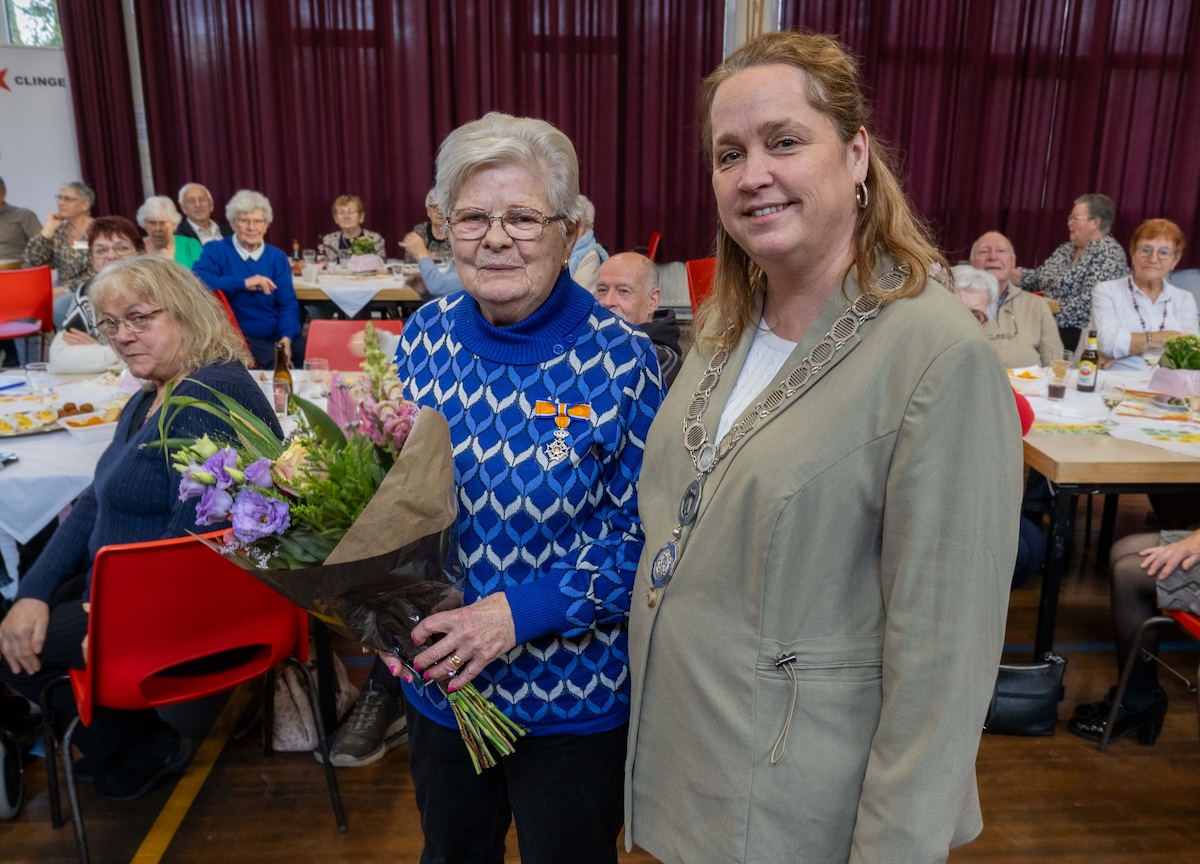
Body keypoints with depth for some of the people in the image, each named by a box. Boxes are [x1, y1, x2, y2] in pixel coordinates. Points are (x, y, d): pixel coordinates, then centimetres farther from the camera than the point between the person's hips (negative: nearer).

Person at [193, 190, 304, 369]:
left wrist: (286, 337, -13)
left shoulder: (277, 257, 11)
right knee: (274, 360, -32)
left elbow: (288, 303, 5)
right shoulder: (216, 251, 2)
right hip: (239, 335, -3)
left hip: (276, 333, 4)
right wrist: (243, 283, -22)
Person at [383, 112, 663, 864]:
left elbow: (647, 537, -16)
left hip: (574, 698, -3)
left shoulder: (620, 360, -18)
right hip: (438, 681, 4)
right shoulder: (425, 338, -5)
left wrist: (521, 610, -25)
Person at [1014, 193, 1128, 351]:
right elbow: (1038, 277, 20)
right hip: (1048, 324, 8)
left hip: (1079, 334, -8)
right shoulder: (1067, 248, 18)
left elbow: (1088, 303, -20)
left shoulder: (1107, 253, -9)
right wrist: (1013, 274, 2)